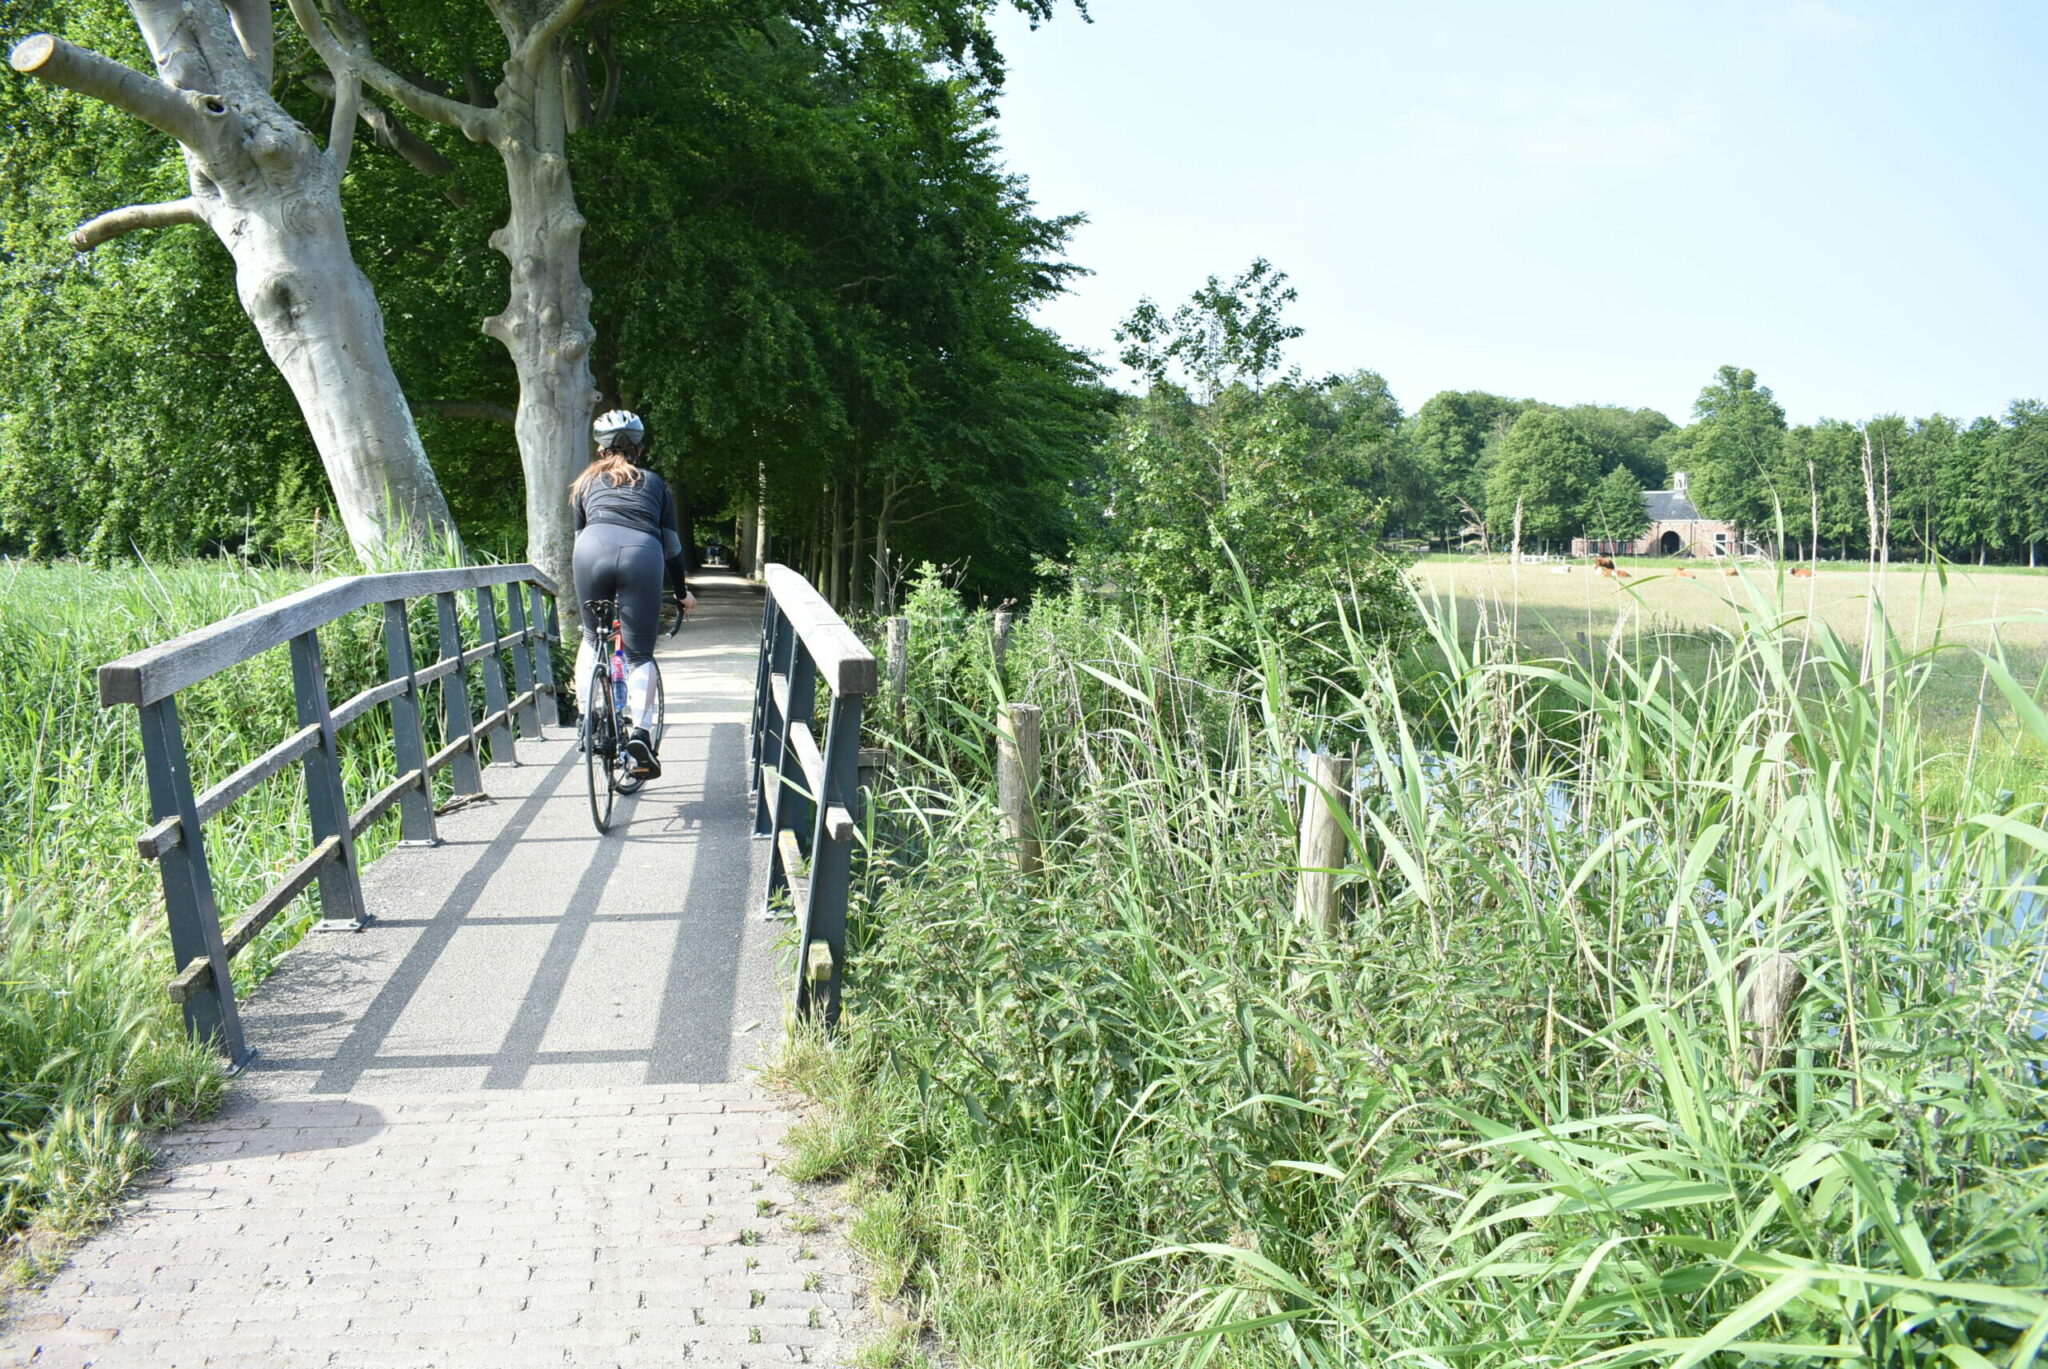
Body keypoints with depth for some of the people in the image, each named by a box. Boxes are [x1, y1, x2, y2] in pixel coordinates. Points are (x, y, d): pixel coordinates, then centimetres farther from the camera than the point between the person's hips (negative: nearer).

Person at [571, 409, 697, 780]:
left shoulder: (587, 482, 29)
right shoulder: (654, 483, 28)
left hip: (594, 549, 1)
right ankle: (640, 732, -11)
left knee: (592, 638, 24)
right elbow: (672, 544, 26)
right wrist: (682, 591, 35)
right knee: (639, 653, 6)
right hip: (642, 553, -1)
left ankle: (586, 717, 17)